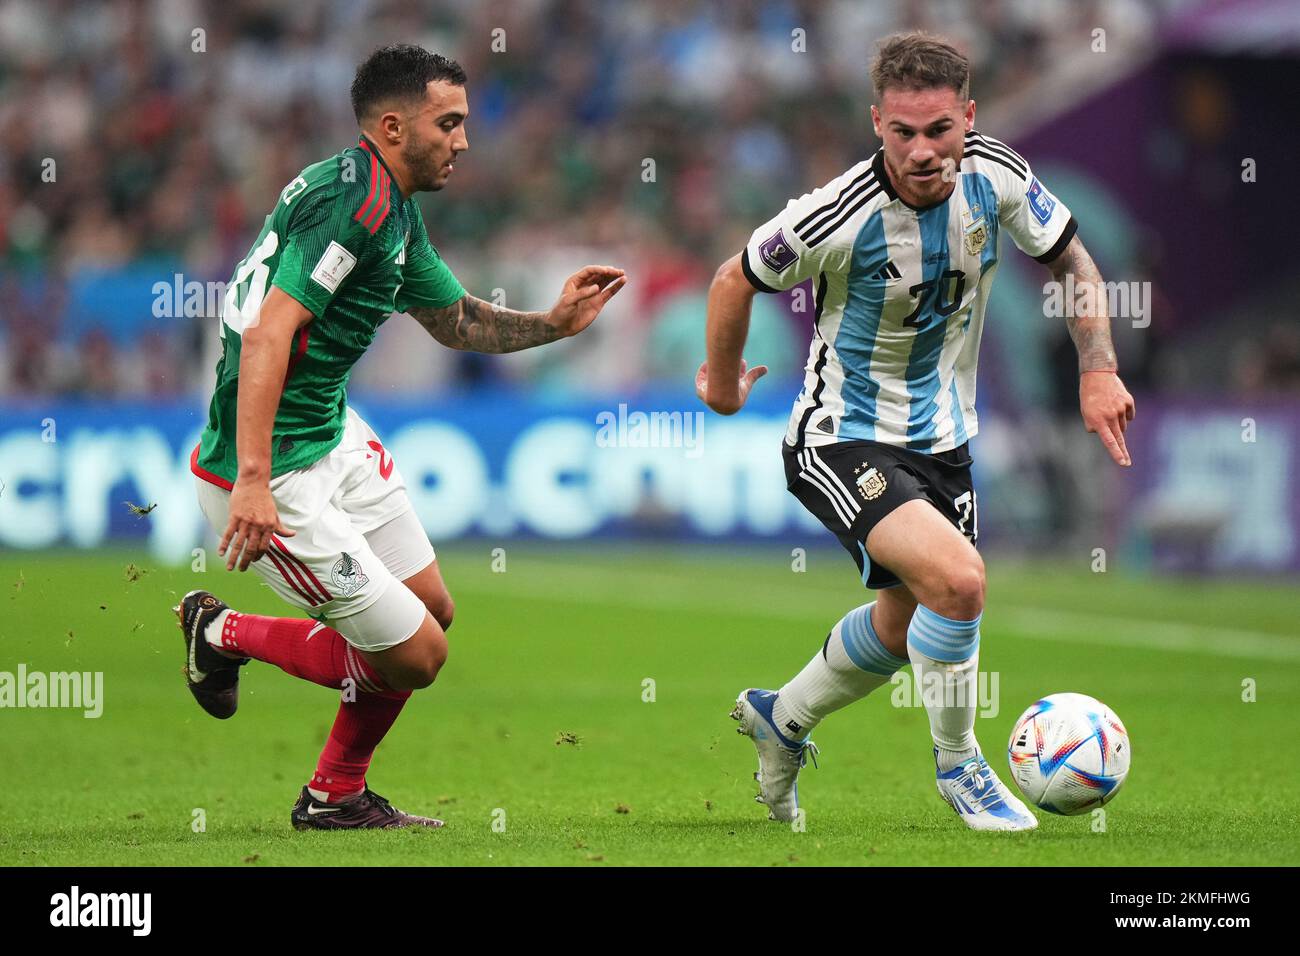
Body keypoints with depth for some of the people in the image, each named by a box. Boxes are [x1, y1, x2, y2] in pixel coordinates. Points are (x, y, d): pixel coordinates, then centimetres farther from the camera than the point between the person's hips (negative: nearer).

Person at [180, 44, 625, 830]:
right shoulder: (353, 200, -22)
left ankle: (338, 796, 30)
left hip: (336, 436, 10)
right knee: (415, 655, -5)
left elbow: (457, 321, 27)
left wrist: (555, 323, 10)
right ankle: (224, 635, 13)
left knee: (431, 610, 17)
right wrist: (252, 480, -37)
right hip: (275, 476, -10)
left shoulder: (397, 211, 11)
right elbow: (268, 330, -31)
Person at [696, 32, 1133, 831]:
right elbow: (736, 280, -10)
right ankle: (958, 765, -4)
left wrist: (1098, 369, -5)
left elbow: (1071, 257, 5)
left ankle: (782, 719, 48)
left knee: (907, 622, 20)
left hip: (942, 437, 6)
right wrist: (723, 382, 5)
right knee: (958, 580, -27)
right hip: (842, 442, -6)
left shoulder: (996, 177, -14)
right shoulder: (839, 218, -28)